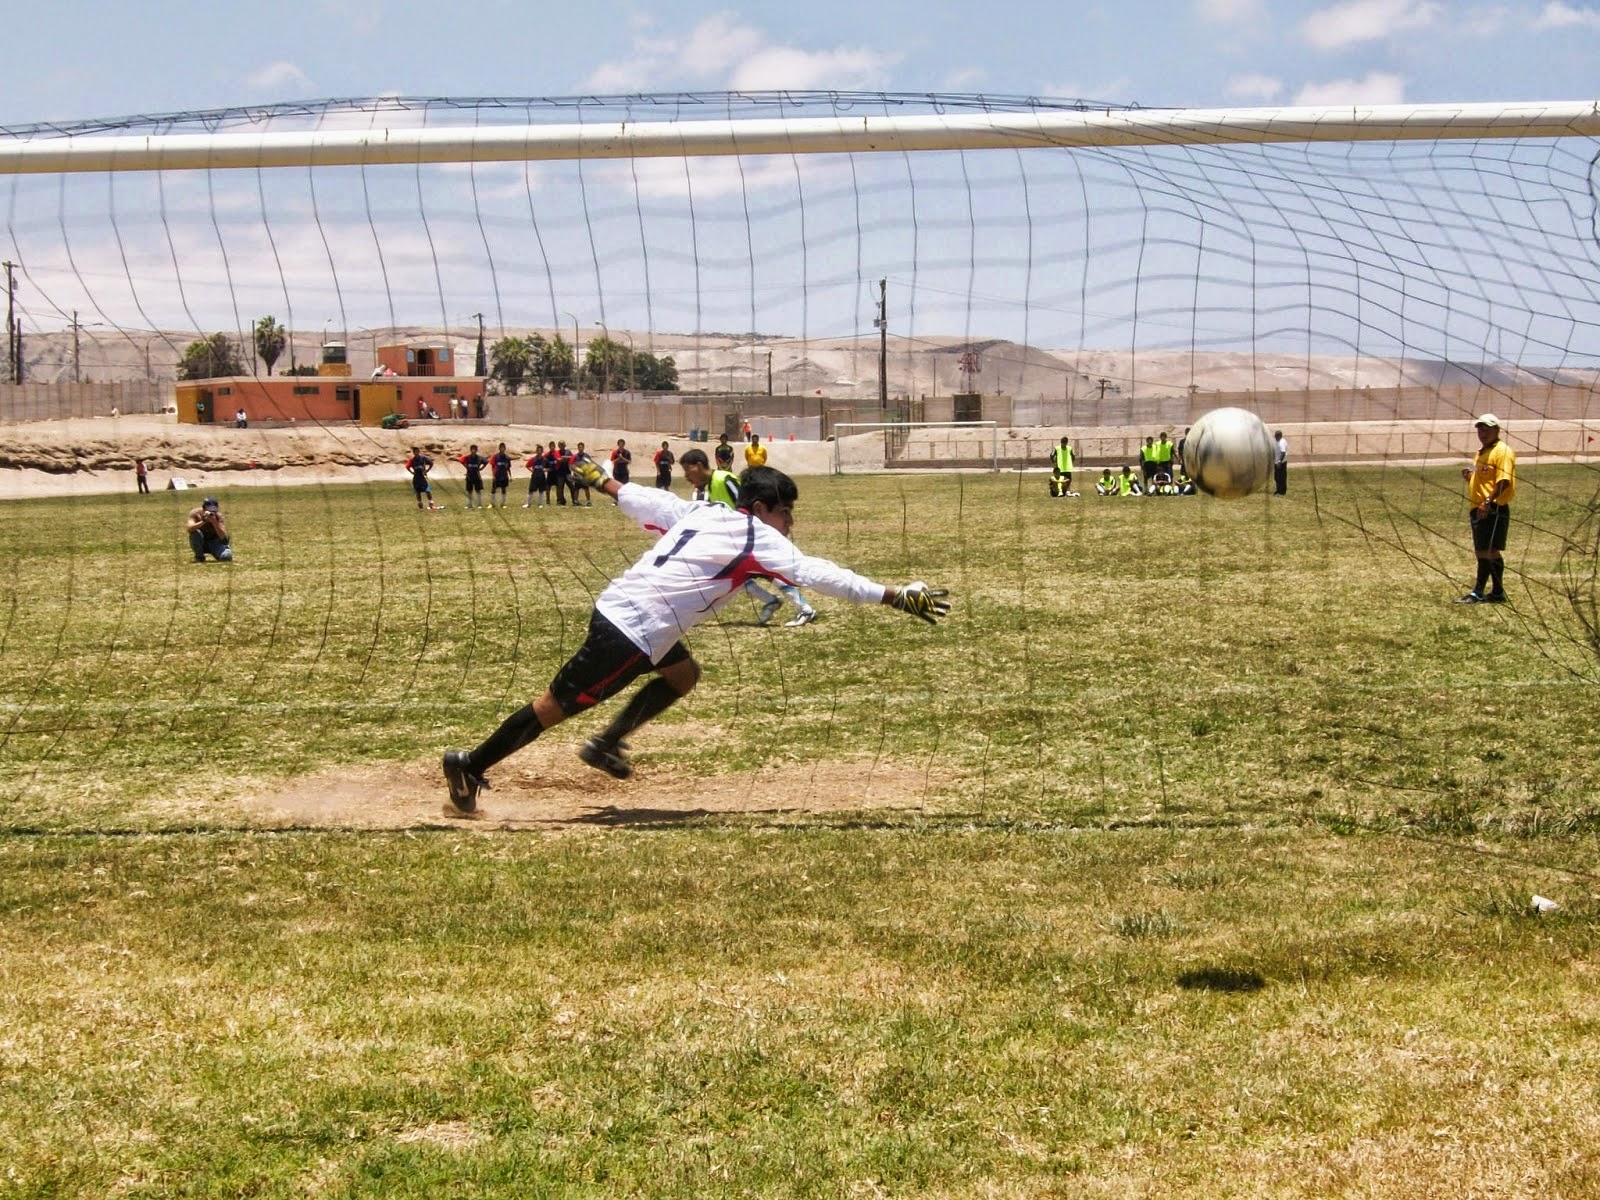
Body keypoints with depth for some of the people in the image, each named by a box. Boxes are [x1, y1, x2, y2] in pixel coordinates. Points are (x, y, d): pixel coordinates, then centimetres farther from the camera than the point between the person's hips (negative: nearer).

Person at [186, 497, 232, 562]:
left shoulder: (218, 516, -16)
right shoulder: (195, 513, -17)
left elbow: (223, 537, -25)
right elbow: (189, 529, -33)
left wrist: (215, 522, -39)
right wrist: (203, 521, -43)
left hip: (214, 543, 0)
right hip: (200, 544, 0)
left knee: (226, 557, -27)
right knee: (196, 533, -33)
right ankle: (199, 556, -10)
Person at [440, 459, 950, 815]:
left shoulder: (702, 512, 12)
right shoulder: (758, 540, -9)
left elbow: (640, 498, 20)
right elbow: (821, 574, -16)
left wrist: (599, 478, 37)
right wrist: (897, 597, -16)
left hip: (616, 606, 9)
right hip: (631, 632, -9)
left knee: (683, 674, 23)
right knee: (558, 706, 1)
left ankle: (607, 743, 18)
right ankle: (470, 768, 7)